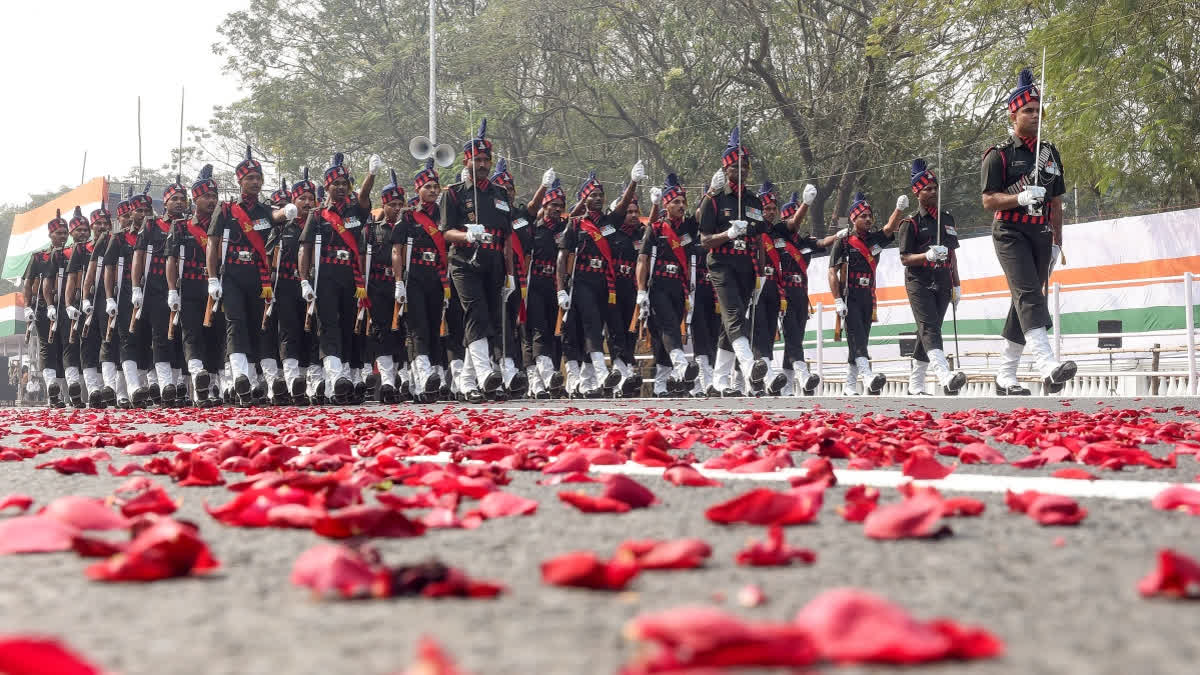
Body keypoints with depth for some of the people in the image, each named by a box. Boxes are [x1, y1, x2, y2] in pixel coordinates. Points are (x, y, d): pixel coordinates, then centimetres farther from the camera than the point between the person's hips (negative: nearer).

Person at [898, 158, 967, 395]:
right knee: (929, 329, -19)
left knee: (928, 332, 9)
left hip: (942, 284, 6)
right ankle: (945, 378, -37)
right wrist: (928, 255, -22)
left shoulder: (947, 219, 16)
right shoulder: (911, 223, -2)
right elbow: (905, 258, -5)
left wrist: (956, 285, 18)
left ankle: (915, 384, 17)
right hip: (919, 284, -6)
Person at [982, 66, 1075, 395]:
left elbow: (1056, 201, 20)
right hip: (1010, 234, -6)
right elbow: (988, 200, -7)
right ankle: (1048, 366, -36)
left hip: (1041, 235, 6)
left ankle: (1005, 376, 12)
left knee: (1026, 303, 6)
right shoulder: (999, 155, -2)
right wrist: (1021, 198, -23)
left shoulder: (1050, 153, 16)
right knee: (1028, 294, -21)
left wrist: (1057, 242, 16)